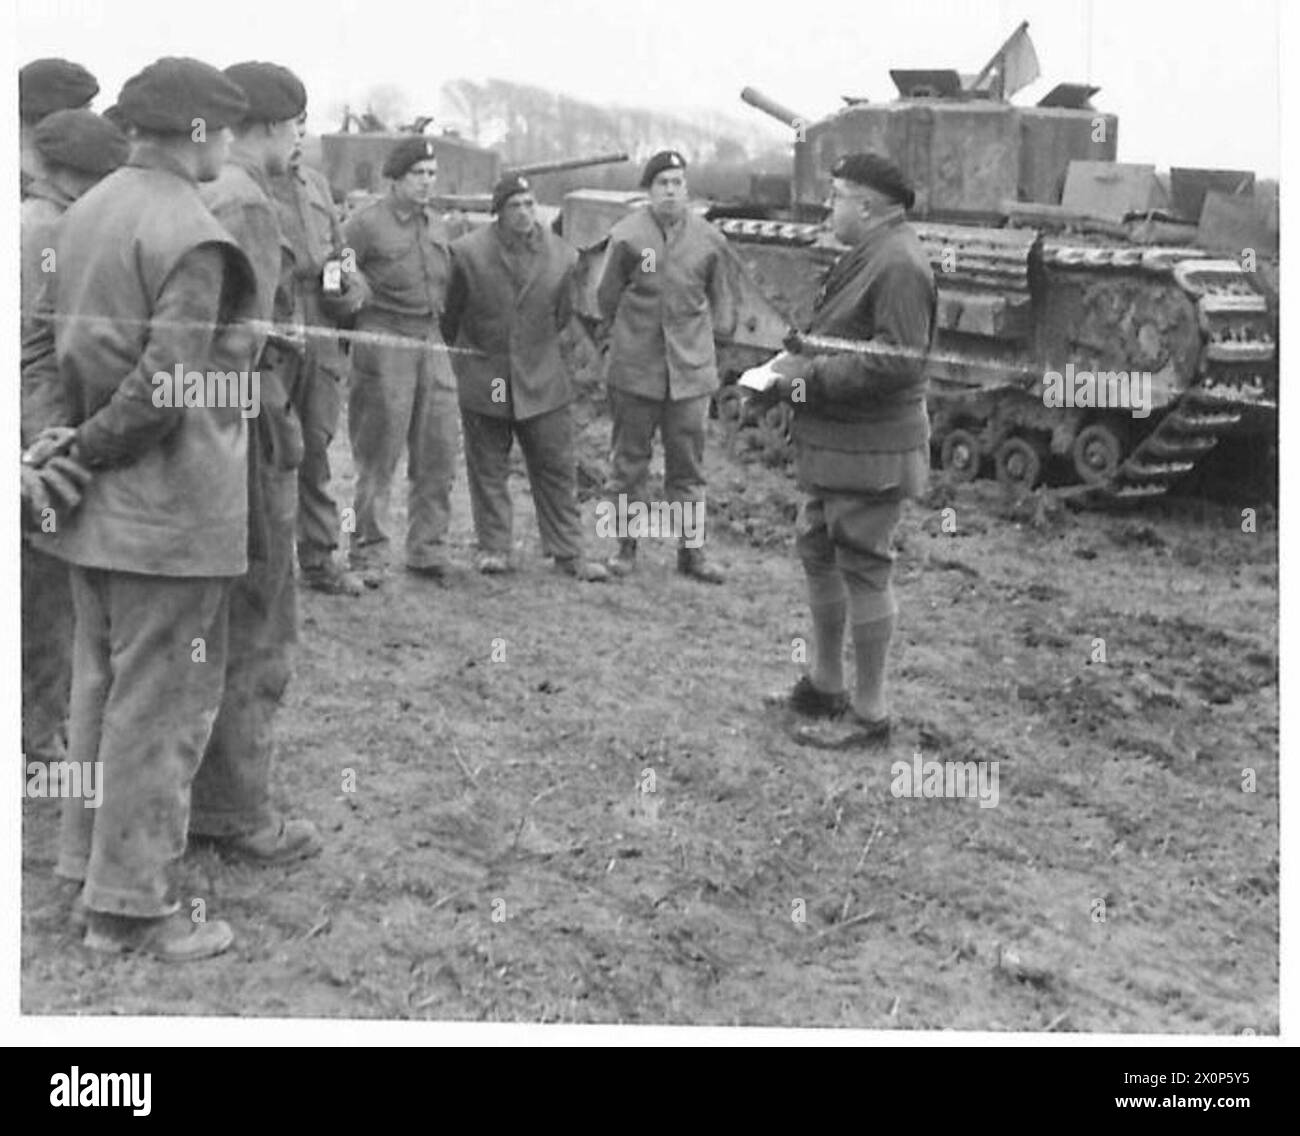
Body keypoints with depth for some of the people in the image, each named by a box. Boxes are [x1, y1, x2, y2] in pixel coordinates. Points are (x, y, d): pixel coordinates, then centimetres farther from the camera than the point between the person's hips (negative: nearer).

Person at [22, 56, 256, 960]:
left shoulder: (87, 210, 9)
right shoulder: (193, 239, -19)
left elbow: (45, 335, 12)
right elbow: (164, 383, -23)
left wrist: (62, 439, 7)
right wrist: (88, 447, -9)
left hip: (98, 505, 9)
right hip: (171, 509, -9)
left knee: (101, 683, 20)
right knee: (162, 705, 1)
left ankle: (90, 860, 32)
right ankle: (128, 905, 9)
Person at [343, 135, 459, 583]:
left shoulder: (436, 227, 16)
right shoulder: (366, 223, -4)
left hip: (431, 341, 6)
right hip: (384, 341, -6)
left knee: (439, 452, 5)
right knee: (377, 457, -2)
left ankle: (426, 548, 16)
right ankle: (368, 554, 6)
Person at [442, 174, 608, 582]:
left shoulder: (560, 255, -1)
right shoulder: (469, 253, -7)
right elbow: (449, 313, 5)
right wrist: (463, 356, 13)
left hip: (542, 380, 2)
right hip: (483, 378, -1)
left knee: (556, 469, 3)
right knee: (488, 470, 6)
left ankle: (568, 553, 10)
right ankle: (493, 548, 18)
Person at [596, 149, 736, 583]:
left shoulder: (709, 239, 4)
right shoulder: (627, 235, -3)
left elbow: (721, 297, 16)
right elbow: (607, 296, 7)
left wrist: (718, 335, 12)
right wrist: (627, 336, 9)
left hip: (691, 369, 2)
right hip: (635, 368, -1)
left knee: (688, 466, 5)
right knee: (630, 462, 6)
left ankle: (691, 551, 12)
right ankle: (626, 548, 17)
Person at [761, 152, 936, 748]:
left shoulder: (898, 265, -19)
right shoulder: (866, 256, 14)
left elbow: (896, 362, -26)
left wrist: (811, 376, -21)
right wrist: (800, 363, 6)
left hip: (869, 450, -11)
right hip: (831, 442, 11)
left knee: (863, 570, -3)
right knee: (817, 553, 18)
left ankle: (870, 712, 9)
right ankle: (825, 684, 33)